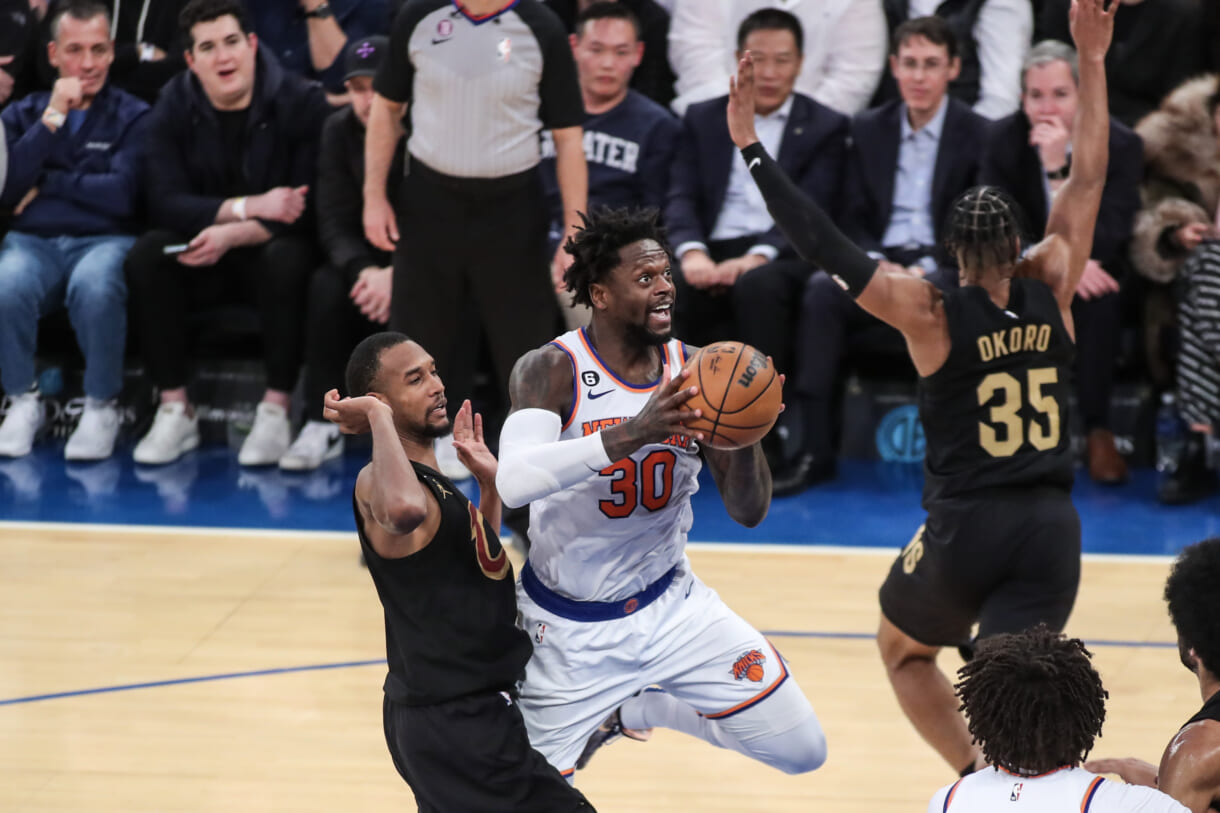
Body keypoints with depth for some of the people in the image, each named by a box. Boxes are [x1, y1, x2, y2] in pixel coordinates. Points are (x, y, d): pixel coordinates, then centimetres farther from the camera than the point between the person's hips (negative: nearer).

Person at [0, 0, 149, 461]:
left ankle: (102, 406, -18)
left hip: (106, 240, -2)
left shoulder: (133, 117, 8)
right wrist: (52, 119, -4)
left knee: (94, 288, -40)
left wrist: (49, 183, -1)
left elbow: (122, 194, -7)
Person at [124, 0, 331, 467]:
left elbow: (309, 208, -16)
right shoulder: (174, 109, -2)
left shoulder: (301, 103, -11)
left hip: (268, 253, -3)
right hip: (206, 258, 3)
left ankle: (275, 411, -28)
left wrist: (232, 234, -30)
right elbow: (166, 203, -13)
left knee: (287, 258, -36)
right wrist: (249, 207, -26)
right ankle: (174, 411, -22)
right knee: (146, 254, -26)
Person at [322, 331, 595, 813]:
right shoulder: (377, 483, -19)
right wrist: (379, 418, -31)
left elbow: (477, 570, 24)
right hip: (458, 723, -11)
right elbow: (404, 510, -46)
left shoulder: (431, 479, 11)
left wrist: (490, 486, 12)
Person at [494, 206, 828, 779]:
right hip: (571, 629, -4)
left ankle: (635, 710, 20)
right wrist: (630, 434, -45)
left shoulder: (695, 374, -6)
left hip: (671, 605, 4)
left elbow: (749, 512, -4)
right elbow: (514, 481, -37)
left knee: (803, 752, -2)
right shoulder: (552, 371, -19)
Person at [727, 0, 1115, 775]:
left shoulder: (931, 312, -8)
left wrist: (751, 144, -9)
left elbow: (825, 246, -11)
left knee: (903, 649, 26)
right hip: (1050, 530, 2)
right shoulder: (1050, 292, 0)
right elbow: (1087, 183, 8)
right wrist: (1092, 63, 13)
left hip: (965, 530, -2)